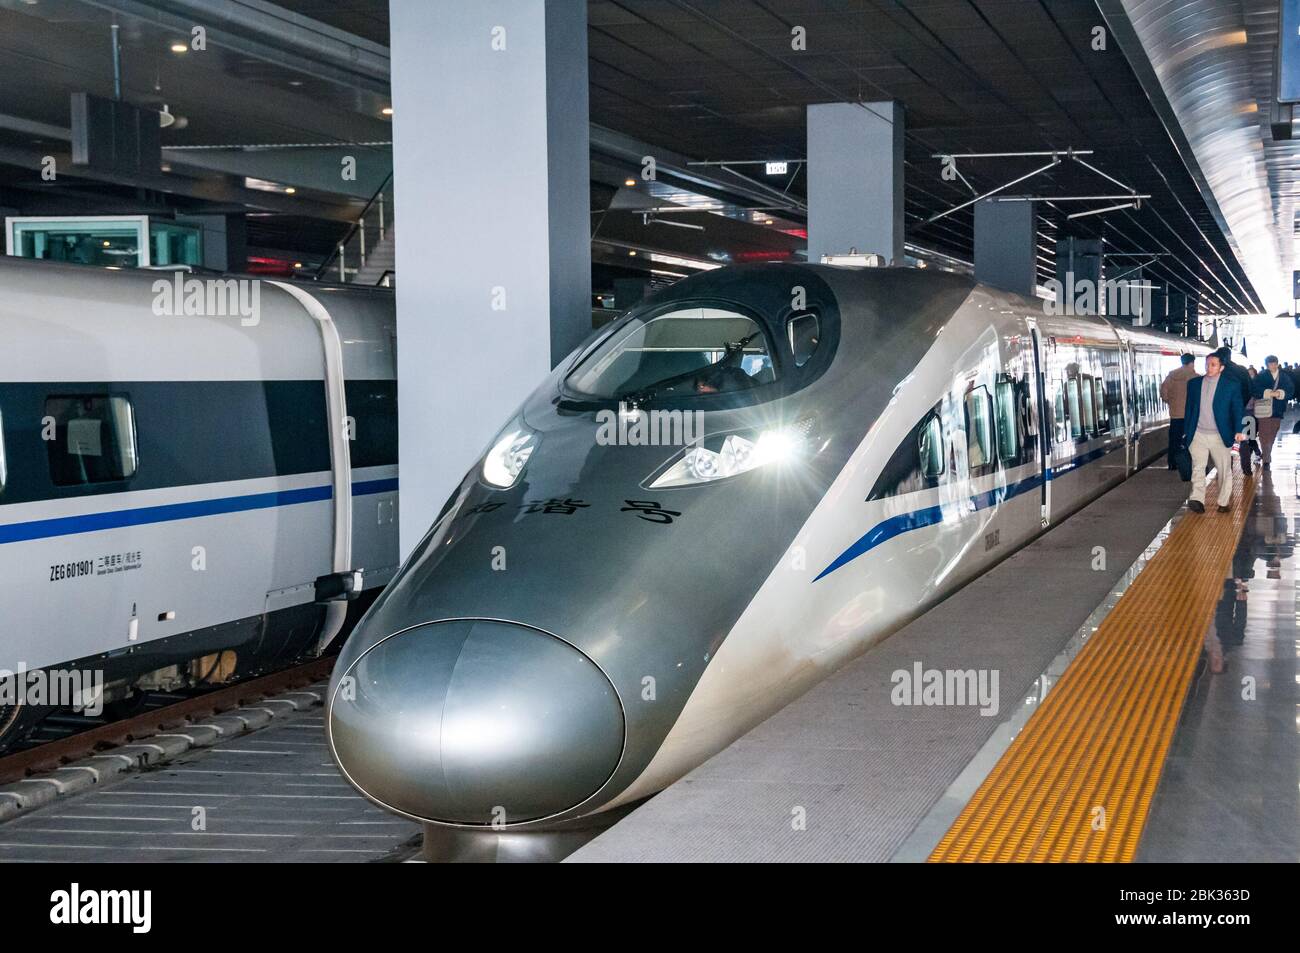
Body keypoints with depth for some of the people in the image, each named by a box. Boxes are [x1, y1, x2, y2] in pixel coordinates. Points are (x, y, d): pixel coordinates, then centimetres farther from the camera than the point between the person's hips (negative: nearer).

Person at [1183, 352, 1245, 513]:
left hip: (1220, 436, -1)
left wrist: (1238, 430, -18)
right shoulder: (1194, 384, 7)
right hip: (1198, 435, 2)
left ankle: (1223, 503, 16)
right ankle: (1197, 500, -18)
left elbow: (1238, 408, -5)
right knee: (1197, 468, -10)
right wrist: (1186, 432, 11)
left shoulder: (1231, 385, -1)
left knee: (1224, 470, 6)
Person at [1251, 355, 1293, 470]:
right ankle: (1267, 460, -5)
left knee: (1271, 435, 12)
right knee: (1264, 435, -6)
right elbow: (1254, 390, -10)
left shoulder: (1284, 376, 6)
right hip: (1263, 409, -3)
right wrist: (1270, 393, -20)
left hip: (1277, 410, 3)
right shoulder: (1261, 376, 0)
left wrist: (1279, 393, -20)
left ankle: (1265, 455, 29)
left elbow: (1290, 390, -2)